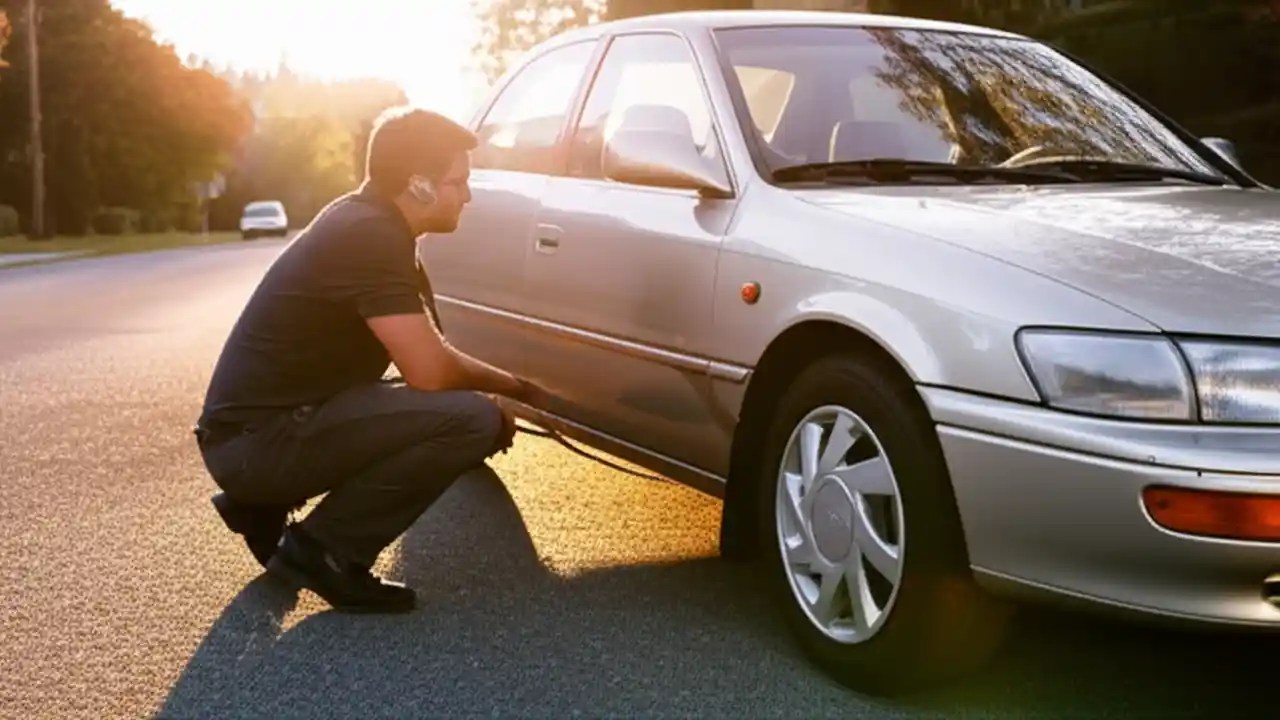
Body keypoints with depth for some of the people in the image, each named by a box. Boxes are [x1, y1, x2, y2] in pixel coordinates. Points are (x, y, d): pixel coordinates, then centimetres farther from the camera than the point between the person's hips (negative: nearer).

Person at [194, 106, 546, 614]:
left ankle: (264, 506, 18)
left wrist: (515, 386, 16)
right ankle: (321, 548, -6)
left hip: (260, 429, 10)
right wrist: (499, 393, 1)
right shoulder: (368, 235, -18)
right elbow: (429, 372, -19)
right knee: (470, 420, -19)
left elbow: (428, 357, 21)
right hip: (256, 438, -10)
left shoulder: (371, 224, 12)